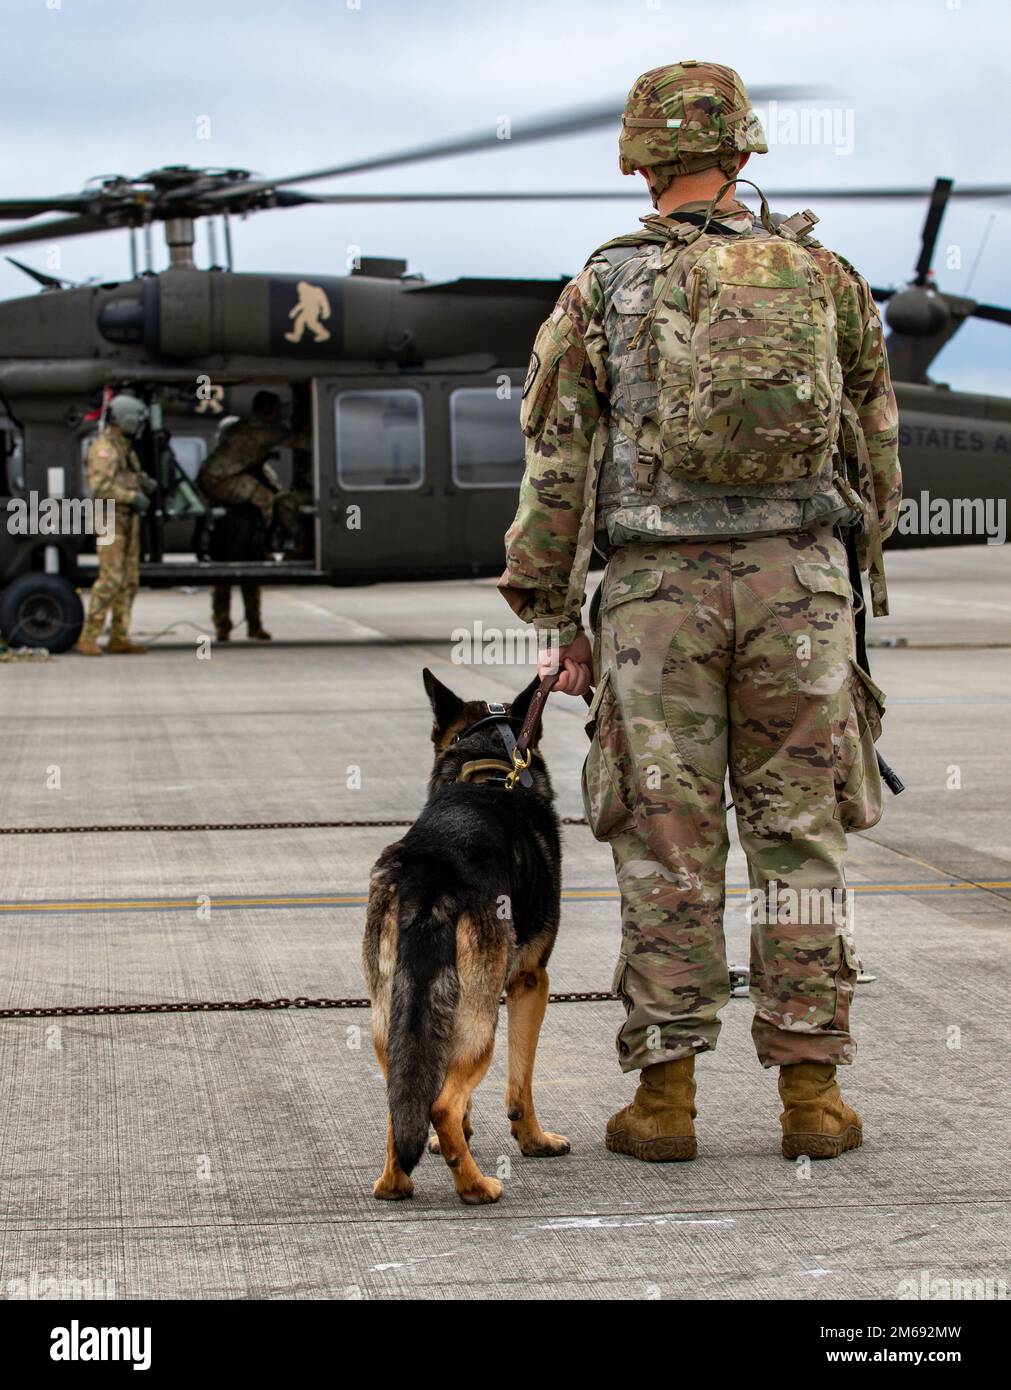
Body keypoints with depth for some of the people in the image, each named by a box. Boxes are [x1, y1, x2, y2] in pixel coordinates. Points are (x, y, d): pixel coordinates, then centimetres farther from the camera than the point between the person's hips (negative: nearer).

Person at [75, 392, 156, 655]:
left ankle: (119, 638, 12)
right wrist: (133, 496, -21)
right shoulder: (104, 447, -12)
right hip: (111, 518, -10)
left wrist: (145, 481, 6)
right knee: (110, 579, -15)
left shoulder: (125, 447, 19)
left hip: (129, 519, 10)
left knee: (129, 581, 9)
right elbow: (100, 486, -22)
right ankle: (88, 638, -12)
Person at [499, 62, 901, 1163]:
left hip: (657, 586, -1)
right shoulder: (822, 276, 7)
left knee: (667, 845, 3)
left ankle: (664, 1094, 5)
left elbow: (556, 466, 2)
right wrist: (856, 579, 22)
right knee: (799, 835, 6)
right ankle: (810, 1090, 7)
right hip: (798, 577, 1)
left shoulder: (602, 290, 2)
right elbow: (877, 447, 11)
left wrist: (554, 620, 9)